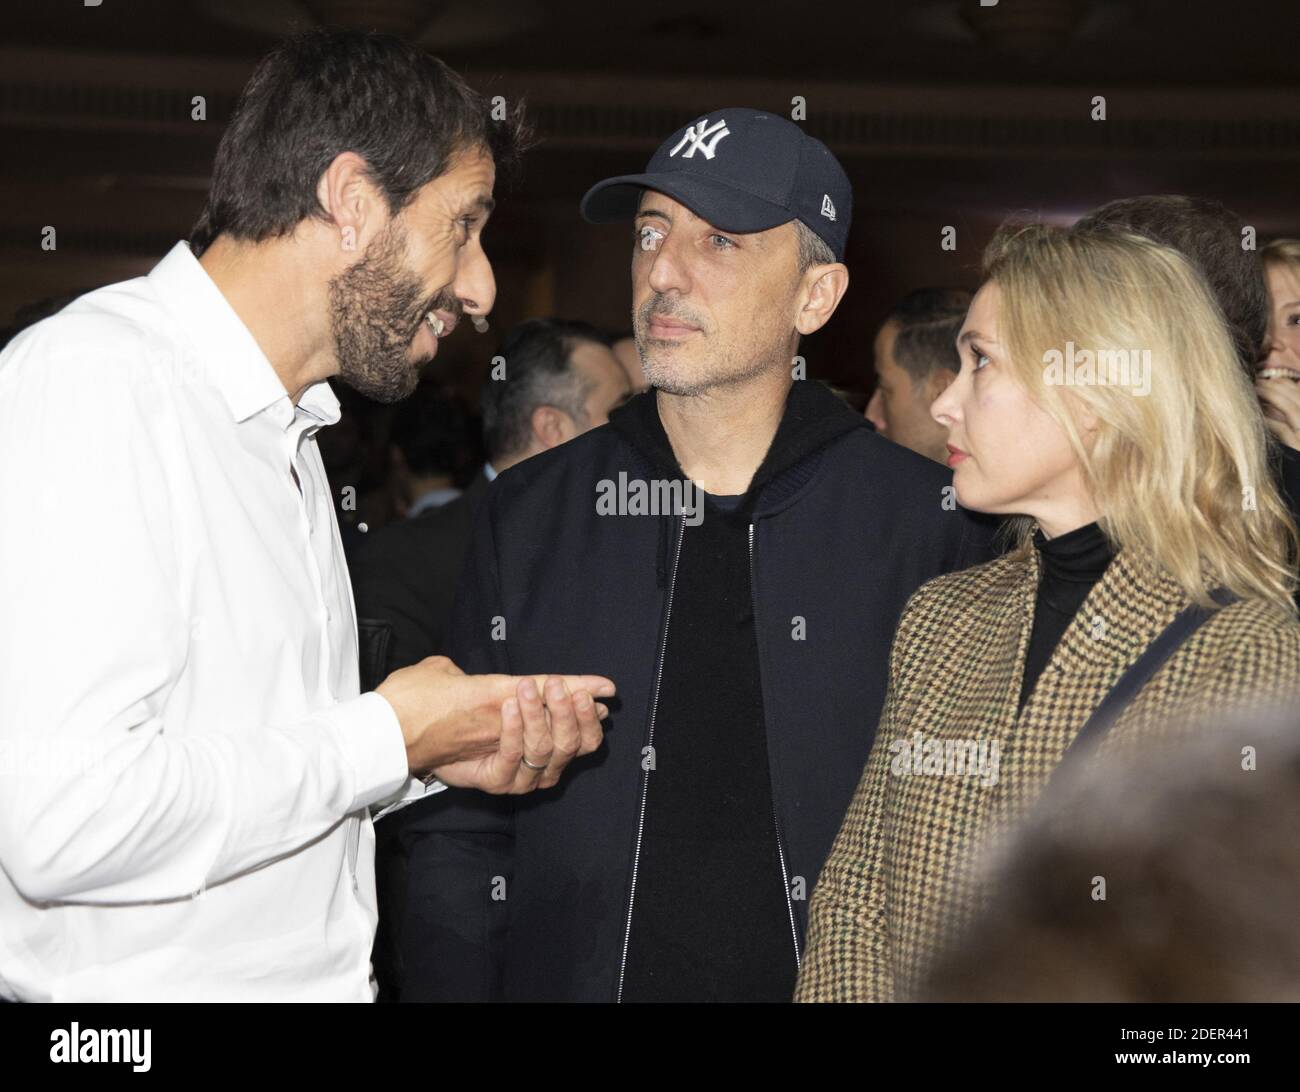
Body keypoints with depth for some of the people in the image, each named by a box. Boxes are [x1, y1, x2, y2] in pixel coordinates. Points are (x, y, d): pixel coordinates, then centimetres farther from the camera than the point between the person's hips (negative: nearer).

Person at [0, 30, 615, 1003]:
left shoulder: (284, 430, 13)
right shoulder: (90, 383, -17)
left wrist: (435, 756, -2)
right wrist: (387, 739, -16)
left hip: (318, 976, 9)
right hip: (143, 991, -9)